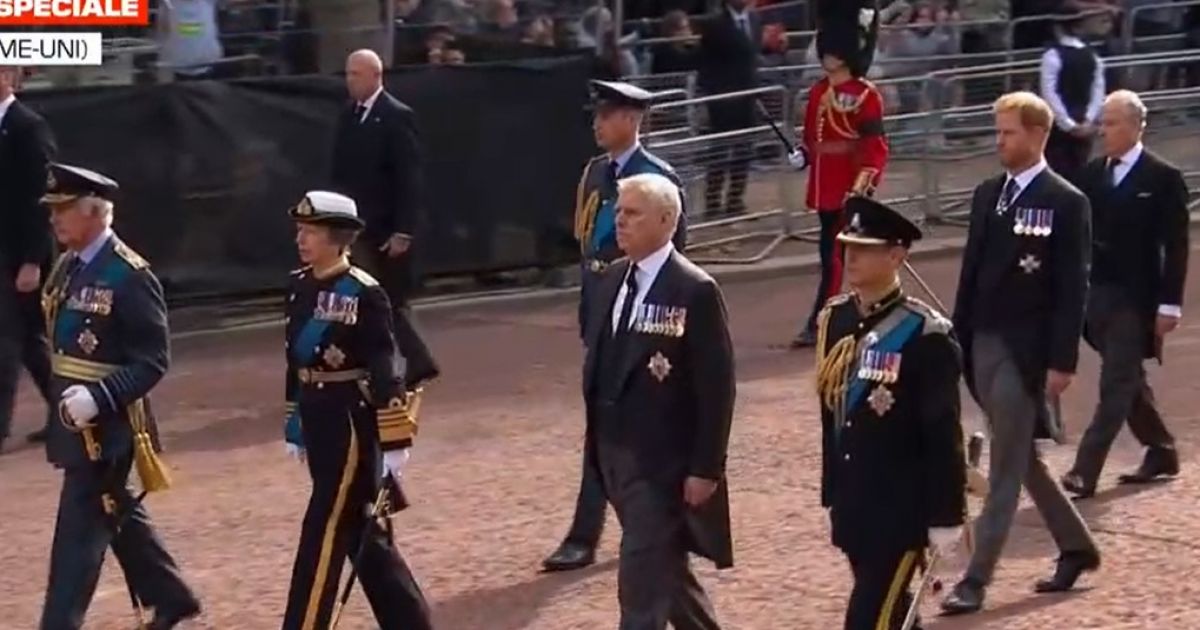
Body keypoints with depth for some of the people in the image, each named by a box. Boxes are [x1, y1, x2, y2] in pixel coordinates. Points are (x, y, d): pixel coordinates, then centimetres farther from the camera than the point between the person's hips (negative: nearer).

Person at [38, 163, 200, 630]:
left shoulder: (131, 277, -17)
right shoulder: (66, 268, 8)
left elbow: (153, 362, -18)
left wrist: (98, 397, -27)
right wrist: (63, 395, 14)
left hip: (107, 423, -9)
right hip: (73, 417, 9)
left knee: (80, 530, -6)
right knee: (118, 516, 19)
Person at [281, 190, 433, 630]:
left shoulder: (363, 294, -15)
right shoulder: (300, 287, 8)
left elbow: (384, 371, -16)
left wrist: (394, 443, -17)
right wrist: (295, 426, 19)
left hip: (352, 426, -8)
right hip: (320, 425, 8)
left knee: (325, 534, -5)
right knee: (361, 533, 15)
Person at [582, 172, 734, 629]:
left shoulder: (695, 291, -15)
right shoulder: (612, 281, 8)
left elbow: (717, 388, -15)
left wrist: (706, 469, -16)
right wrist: (598, 446, 16)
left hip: (664, 462, -8)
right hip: (615, 456, 8)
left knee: (641, 583, -8)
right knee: (666, 571, 21)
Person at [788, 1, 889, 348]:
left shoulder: (865, 96, -12)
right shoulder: (818, 92, 10)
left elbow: (875, 146, -16)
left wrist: (862, 186, -25)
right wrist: (802, 156, 1)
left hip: (849, 188, -8)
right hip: (824, 185, 8)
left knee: (833, 254, -8)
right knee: (850, 252, 15)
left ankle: (817, 325, -6)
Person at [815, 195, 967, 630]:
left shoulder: (924, 334, -14)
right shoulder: (833, 320, 6)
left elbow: (943, 433, -13)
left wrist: (946, 516, -12)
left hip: (902, 510, -7)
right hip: (853, 507, 7)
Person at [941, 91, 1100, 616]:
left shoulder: (1066, 203, -9)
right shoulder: (988, 195, 11)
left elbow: (1072, 289, -11)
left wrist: (1062, 362, -15)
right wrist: (958, 342, 11)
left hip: (1027, 352, -7)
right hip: (983, 346, 7)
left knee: (1005, 470, -4)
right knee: (1020, 460, 17)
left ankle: (976, 580, -1)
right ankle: (1077, 547, 32)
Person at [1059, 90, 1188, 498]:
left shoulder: (1163, 178, -8)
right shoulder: (1092, 174, 7)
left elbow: (1176, 246, -9)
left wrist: (1170, 304, -13)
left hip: (1135, 300, -6)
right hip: (1096, 293, 6)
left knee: (1116, 387, -7)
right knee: (1127, 381, 17)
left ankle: (1085, 471, -9)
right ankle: (1161, 452, 33)